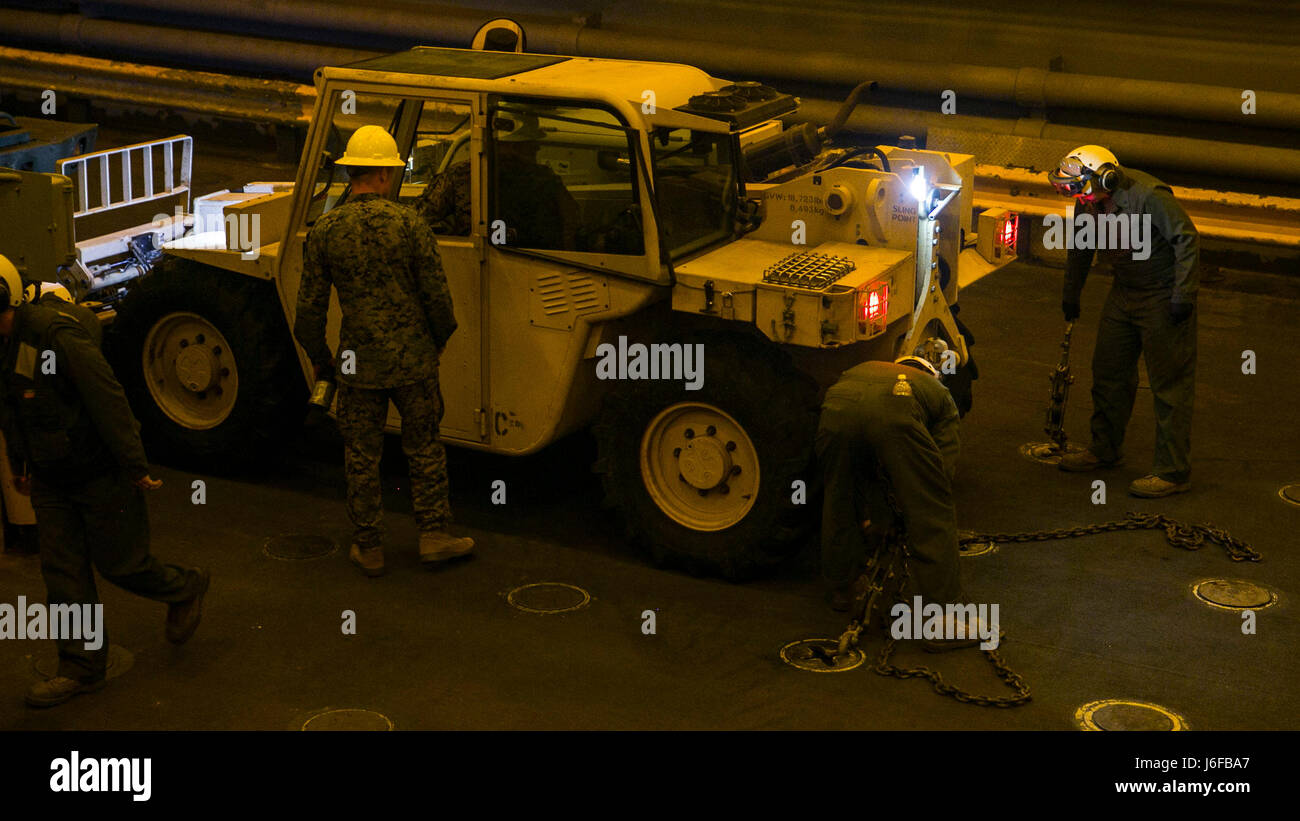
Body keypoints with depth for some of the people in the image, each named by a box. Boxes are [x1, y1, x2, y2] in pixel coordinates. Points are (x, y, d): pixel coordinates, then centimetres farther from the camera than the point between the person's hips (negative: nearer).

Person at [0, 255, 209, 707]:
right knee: (63, 573, 8)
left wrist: (136, 467, -23)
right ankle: (82, 668, 18)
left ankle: (185, 589, 33)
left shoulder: (57, 334, -26)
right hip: (51, 480, 8)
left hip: (100, 472, -8)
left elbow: (107, 399, -25)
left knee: (119, 563, 4)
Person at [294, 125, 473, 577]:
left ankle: (369, 547, 19)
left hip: (359, 362, 1)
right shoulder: (410, 224, -9)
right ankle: (434, 535, 20)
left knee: (362, 456, 12)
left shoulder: (325, 231, -5)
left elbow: (309, 307, -1)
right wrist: (439, 341, 13)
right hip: (413, 358, -1)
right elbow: (437, 296, -6)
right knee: (424, 448, 15)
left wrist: (319, 358, 14)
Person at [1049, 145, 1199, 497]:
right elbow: (1081, 248, 14)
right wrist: (1071, 294, 23)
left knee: (1169, 383, -5)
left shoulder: (1148, 197, -27)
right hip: (1124, 293, 8)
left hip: (1163, 296, -8)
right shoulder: (1088, 203, -5)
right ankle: (1105, 449, 33)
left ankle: (1173, 472, -2)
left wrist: (1182, 295, -22)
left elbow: (1186, 239, -20)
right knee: (1109, 372, 15)